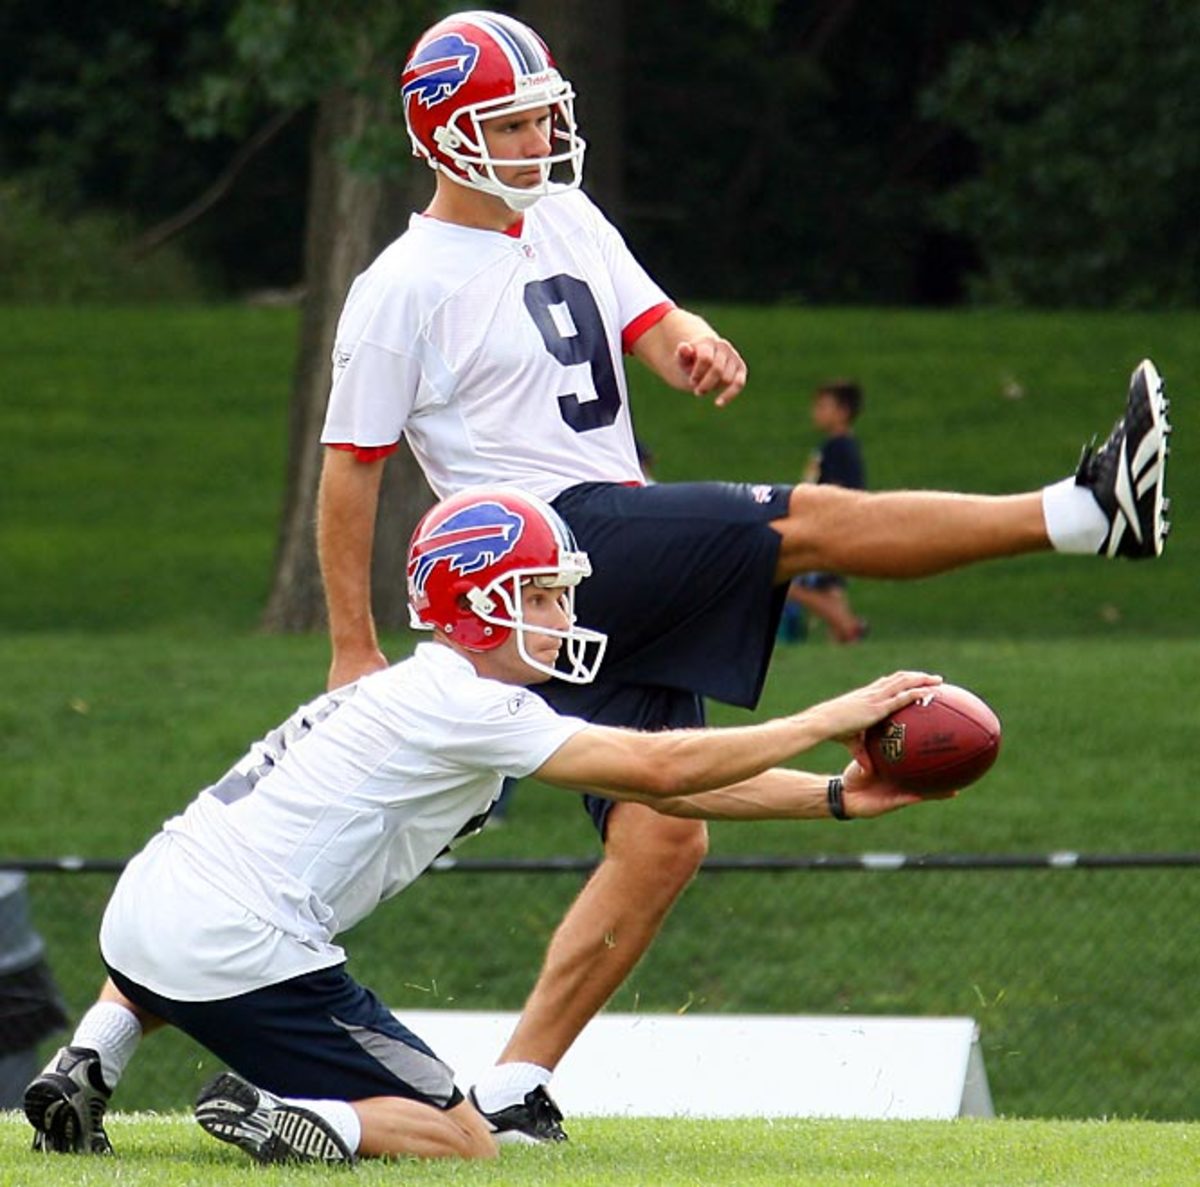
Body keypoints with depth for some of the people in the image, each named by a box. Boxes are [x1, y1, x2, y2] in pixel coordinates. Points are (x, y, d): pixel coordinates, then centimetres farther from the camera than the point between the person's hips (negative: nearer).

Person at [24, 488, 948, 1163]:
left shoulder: (456, 698, 18)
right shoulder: (459, 704, -11)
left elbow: (659, 788, 15)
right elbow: (658, 770, -15)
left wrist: (836, 797, 11)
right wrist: (827, 720, -9)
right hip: (240, 955, -9)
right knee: (466, 1142, 0)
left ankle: (90, 1063, 23)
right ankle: (280, 1119, -19)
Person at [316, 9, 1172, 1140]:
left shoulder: (568, 222, 16)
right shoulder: (403, 287, -6)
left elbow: (656, 329, 13)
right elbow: (349, 467, -3)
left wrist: (701, 349, -14)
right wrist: (354, 652, -3)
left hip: (630, 581, 8)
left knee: (661, 842, 4)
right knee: (811, 520, -18)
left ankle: (511, 1090, 4)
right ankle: (1086, 512, -22)